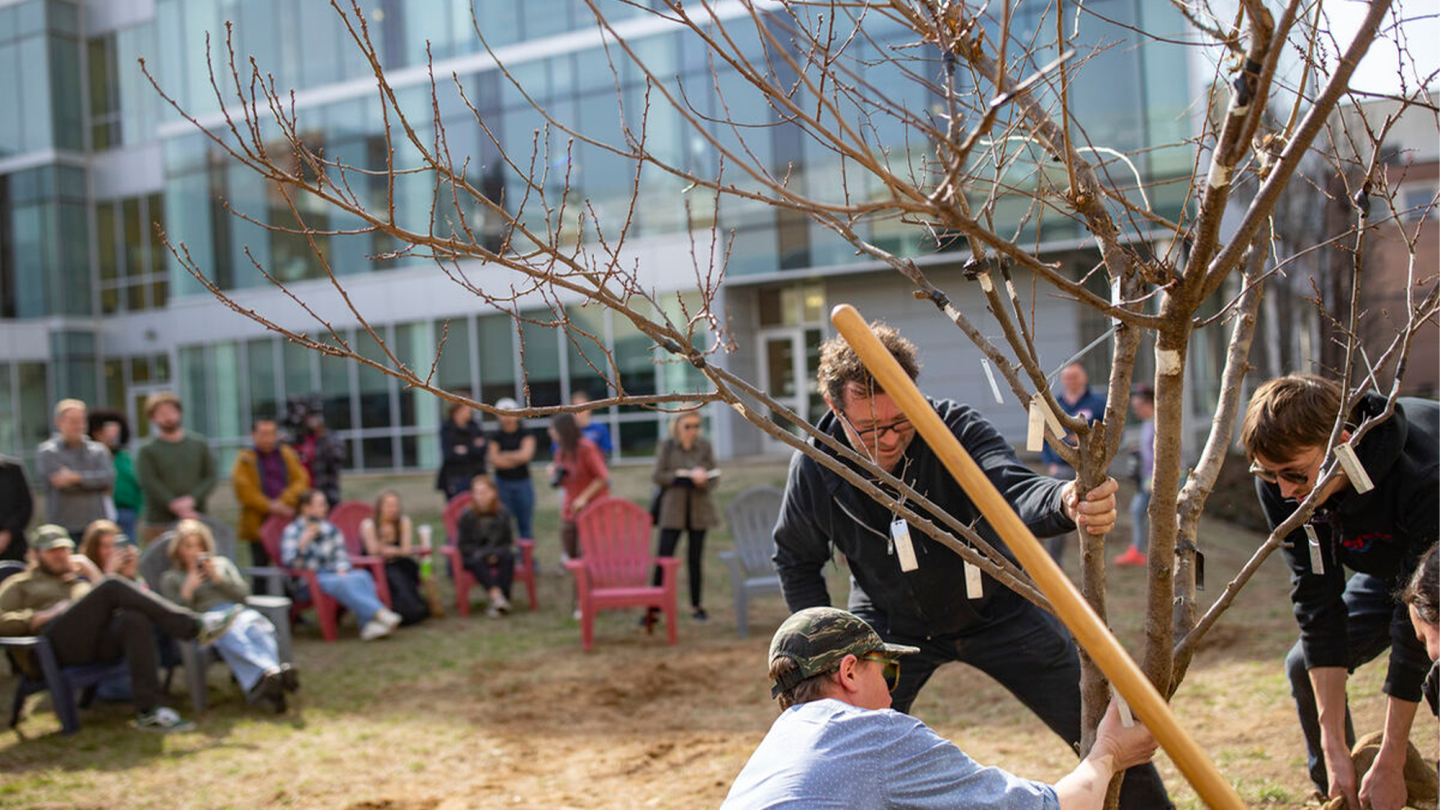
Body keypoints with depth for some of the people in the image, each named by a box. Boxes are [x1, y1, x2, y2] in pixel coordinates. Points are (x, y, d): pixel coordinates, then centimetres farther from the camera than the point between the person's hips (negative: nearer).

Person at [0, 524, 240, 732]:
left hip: (102, 642, 4)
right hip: (60, 642, -4)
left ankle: (148, 711, -40)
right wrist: (44, 616, -4)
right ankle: (196, 627, -34)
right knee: (113, 587, -26)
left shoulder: (80, 577, 38)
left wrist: (92, 573, 11)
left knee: (135, 619, -34)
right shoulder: (20, 584, 26)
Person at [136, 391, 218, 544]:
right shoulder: (147, 450, 4)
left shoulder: (199, 443, 11)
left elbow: (212, 476, 6)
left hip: (196, 521, 2)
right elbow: (150, 484, -6)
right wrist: (176, 507, -15)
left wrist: (192, 499, -11)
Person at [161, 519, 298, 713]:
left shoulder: (221, 563, 32)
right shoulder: (170, 578, 25)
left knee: (256, 626, -38)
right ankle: (266, 673, -69)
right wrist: (187, 590, -4)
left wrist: (218, 578, 6)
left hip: (237, 611, 3)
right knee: (231, 635, -42)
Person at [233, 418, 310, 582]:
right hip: (259, 523, -2)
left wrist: (284, 501, -13)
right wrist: (269, 506, -17)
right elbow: (244, 490, -7)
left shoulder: (288, 455, 14)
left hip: (290, 522, 2)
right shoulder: (245, 460, 4)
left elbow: (302, 480, 3)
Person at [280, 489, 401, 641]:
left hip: (334, 574, 5)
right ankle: (380, 613, -47)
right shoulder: (292, 531, 0)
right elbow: (288, 562, -12)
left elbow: (341, 555, 12)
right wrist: (304, 542, -24)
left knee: (363, 576, -27)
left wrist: (341, 570, -9)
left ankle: (369, 625, -46)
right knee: (343, 583, -36)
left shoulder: (330, 528, 15)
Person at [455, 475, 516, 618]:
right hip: (473, 557, -2)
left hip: (496, 555, 2)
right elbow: (463, 545, -2)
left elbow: (508, 541, 5)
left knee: (509, 556, -30)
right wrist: (482, 553, -17)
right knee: (477, 561, -35)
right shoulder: (467, 517, -5)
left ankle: (496, 603, -39)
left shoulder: (503, 513, -1)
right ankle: (496, 595, -52)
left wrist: (496, 553, -14)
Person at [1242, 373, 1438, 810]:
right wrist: (1335, 749, -25)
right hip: (1388, 562, 5)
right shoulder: (1279, 484, -27)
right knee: (1305, 665, -2)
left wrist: (1390, 763, -30)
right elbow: (1318, 606, -23)